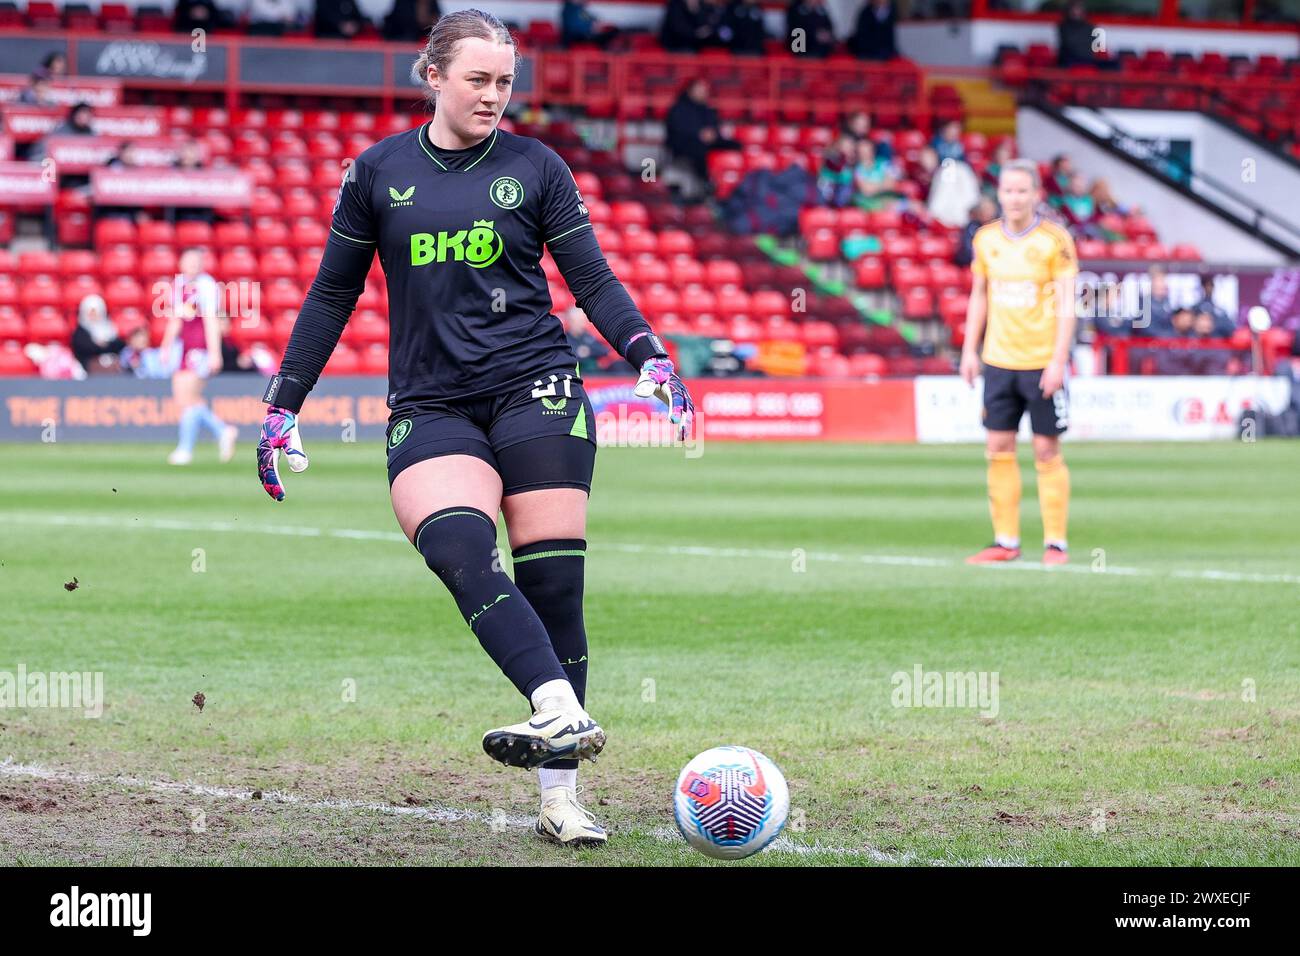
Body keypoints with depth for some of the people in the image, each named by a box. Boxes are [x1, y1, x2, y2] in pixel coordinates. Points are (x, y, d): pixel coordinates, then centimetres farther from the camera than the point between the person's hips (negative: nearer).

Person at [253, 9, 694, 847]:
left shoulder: (535, 167, 8)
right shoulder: (379, 172, 10)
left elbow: (592, 278, 8)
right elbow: (333, 296, 16)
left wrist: (648, 355, -9)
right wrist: (283, 407, 13)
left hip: (535, 385, 0)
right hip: (431, 407, 0)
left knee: (553, 581, -9)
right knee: (458, 543, -29)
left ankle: (562, 794, -4)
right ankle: (564, 714, -46)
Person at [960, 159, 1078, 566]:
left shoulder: (1055, 240, -7)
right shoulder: (986, 239, 7)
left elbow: (1066, 304, -8)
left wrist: (1058, 361, -15)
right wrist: (970, 350, 10)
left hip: (1042, 363, -4)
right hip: (998, 361, 4)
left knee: (1046, 452, -1)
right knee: (999, 449, 4)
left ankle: (1055, 543, 5)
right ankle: (1006, 541, 10)